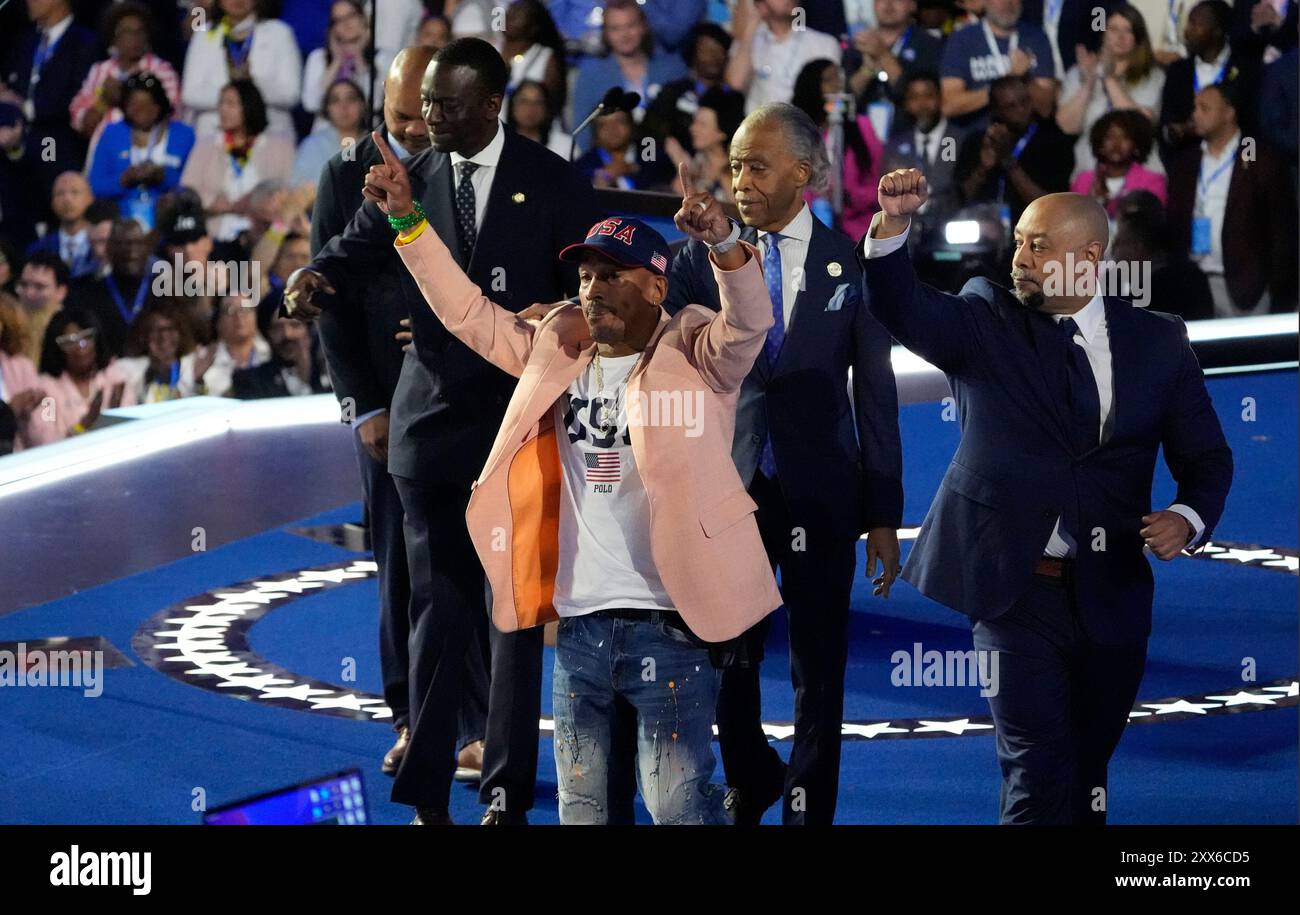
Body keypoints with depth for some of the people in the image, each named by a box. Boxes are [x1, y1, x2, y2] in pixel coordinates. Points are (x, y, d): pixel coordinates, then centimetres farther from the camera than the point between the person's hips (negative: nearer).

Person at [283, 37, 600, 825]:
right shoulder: (408, 183, 5)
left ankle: (510, 790, 9)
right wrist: (317, 280, -27)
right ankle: (427, 788, 8)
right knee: (439, 603, 5)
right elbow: (358, 254, -4)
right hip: (432, 420, 2)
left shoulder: (551, 183, -2)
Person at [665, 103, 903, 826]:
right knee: (725, 657, 9)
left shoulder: (851, 265, 1)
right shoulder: (701, 260, 3)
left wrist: (884, 516, 1)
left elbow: (876, 393, 2)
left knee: (819, 668, 3)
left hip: (821, 493, -1)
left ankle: (808, 806, 13)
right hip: (728, 487, 1)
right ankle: (751, 779, 34)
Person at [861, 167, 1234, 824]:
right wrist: (892, 222, -32)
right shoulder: (984, 322, 2)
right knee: (1038, 770, -11)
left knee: (1088, 776, 12)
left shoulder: (1158, 343, 6)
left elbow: (1205, 457, 9)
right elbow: (901, 308, -15)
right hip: (1013, 589, -2)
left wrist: (1186, 518, -12)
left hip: (1111, 598, 2)